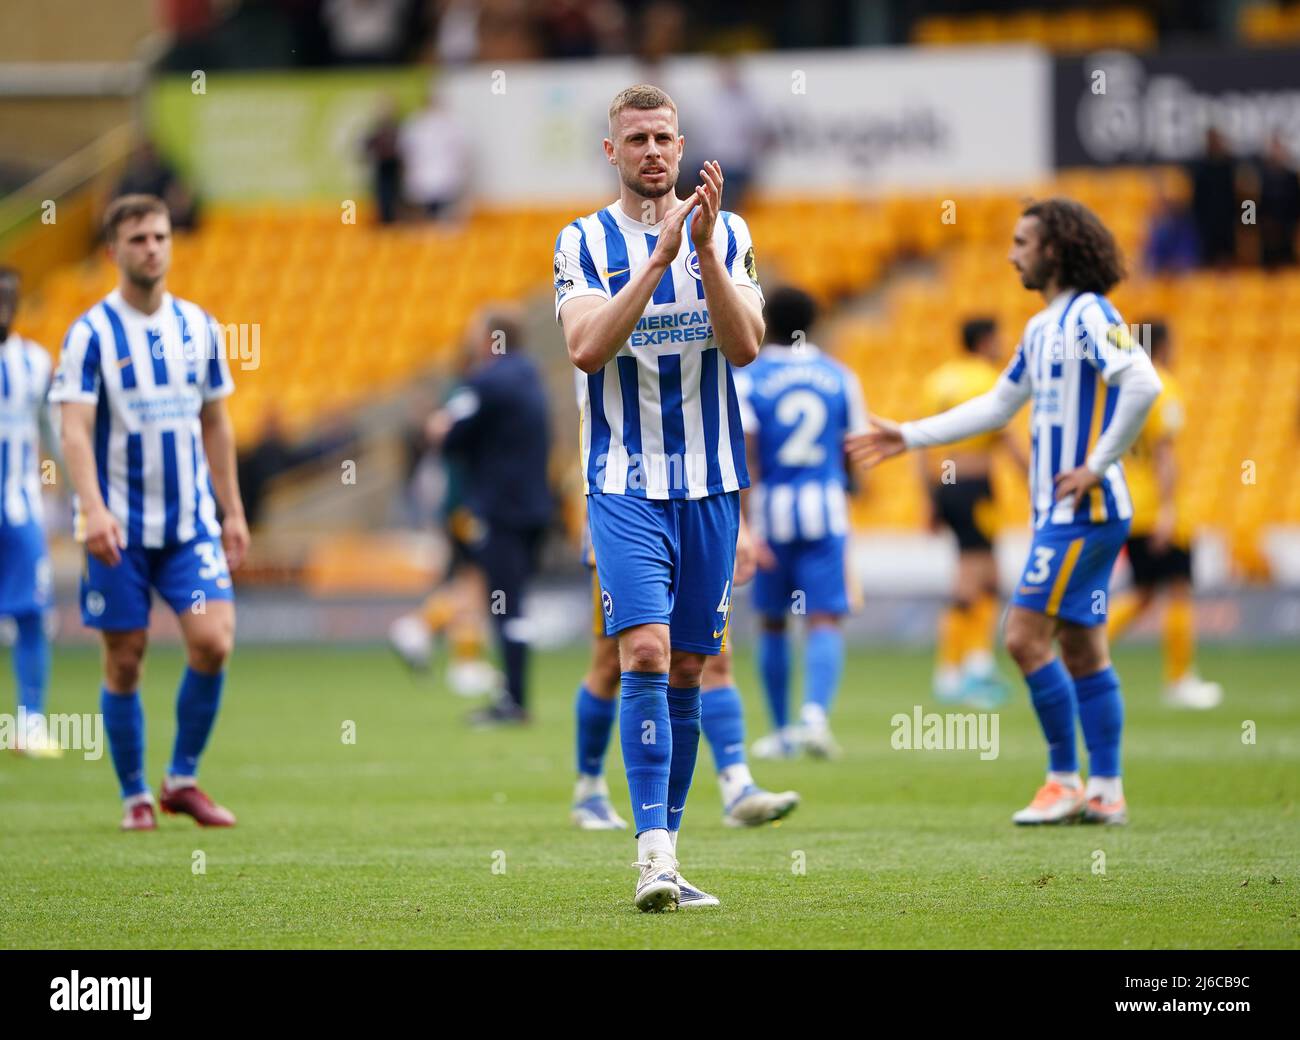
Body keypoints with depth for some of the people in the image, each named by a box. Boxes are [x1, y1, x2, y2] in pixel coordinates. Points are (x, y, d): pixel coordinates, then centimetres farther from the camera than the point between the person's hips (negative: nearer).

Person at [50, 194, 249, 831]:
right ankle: (135, 796, 14)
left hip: (192, 522, 3)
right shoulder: (91, 333, -7)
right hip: (120, 528, -3)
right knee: (125, 660, 1)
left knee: (212, 641, -11)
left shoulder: (198, 326, 7)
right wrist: (93, 509, -28)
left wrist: (232, 510, 14)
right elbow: (75, 428, -15)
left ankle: (183, 779, 5)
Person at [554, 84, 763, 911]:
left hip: (710, 482, 3)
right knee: (645, 652, -17)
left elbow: (745, 346, -8)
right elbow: (587, 348, -15)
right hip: (625, 483, -3)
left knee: (686, 669, 7)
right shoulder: (585, 243, 0)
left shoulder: (726, 234, 5)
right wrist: (658, 260, -21)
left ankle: (664, 851, 15)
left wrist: (705, 248, -19)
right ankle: (654, 852, -21)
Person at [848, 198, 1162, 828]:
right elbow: (997, 406, 27)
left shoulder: (1089, 315, -12)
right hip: (1061, 513, 9)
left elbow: (1142, 384, -26)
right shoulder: (1041, 328, 17)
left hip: (1083, 511, -9)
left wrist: (1097, 464, -22)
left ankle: (1065, 780, -3)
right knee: (1081, 646, 8)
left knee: (1026, 636, -10)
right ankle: (1106, 792, 9)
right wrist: (909, 438, 26)